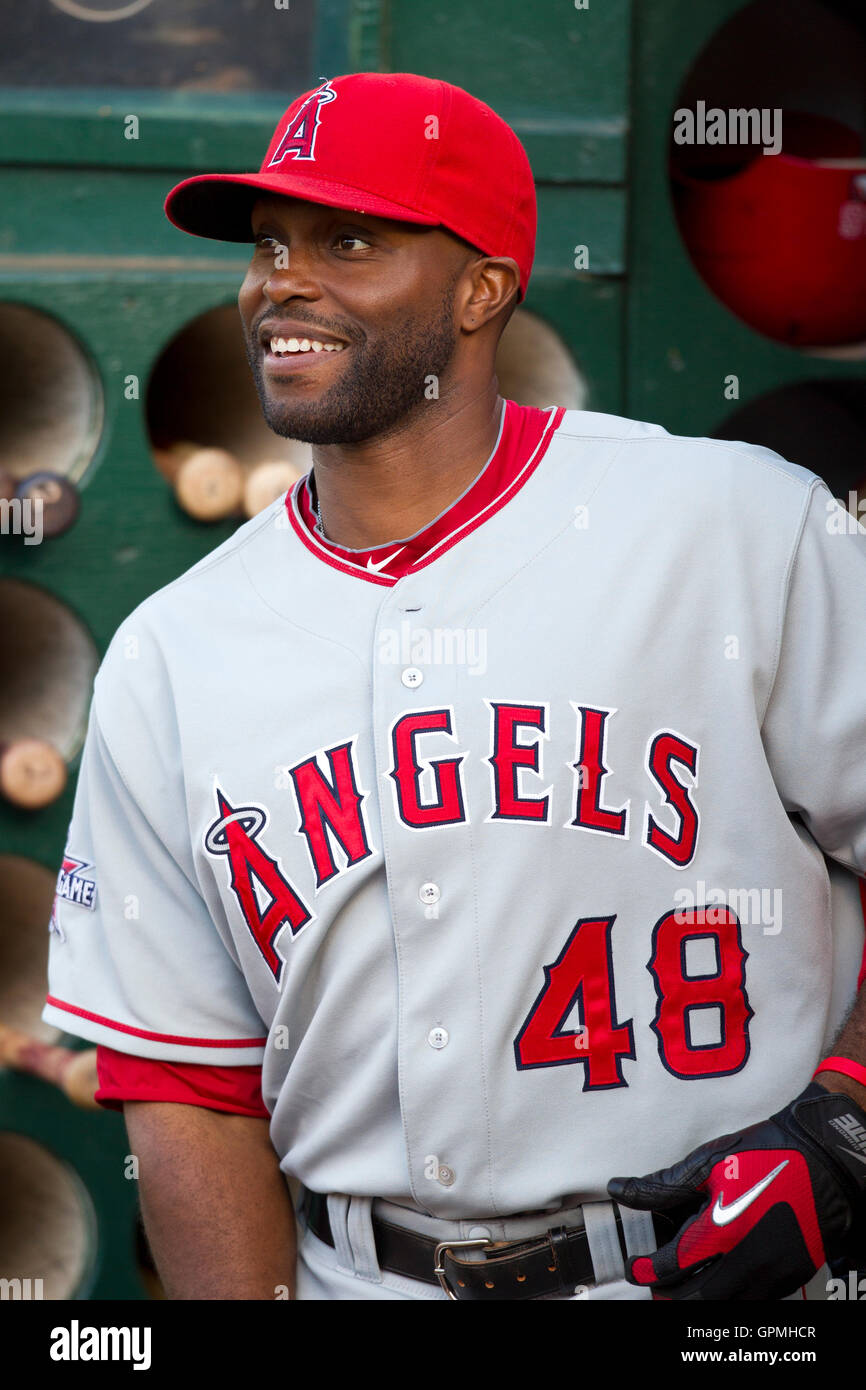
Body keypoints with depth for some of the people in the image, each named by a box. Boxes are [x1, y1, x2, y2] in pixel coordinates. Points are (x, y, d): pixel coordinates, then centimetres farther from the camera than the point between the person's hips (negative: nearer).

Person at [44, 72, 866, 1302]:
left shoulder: (741, 525, -7)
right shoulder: (162, 661, 3)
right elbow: (185, 1086, 3)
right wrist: (249, 1300, -8)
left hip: (725, 1268, -2)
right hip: (348, 1279, 3)